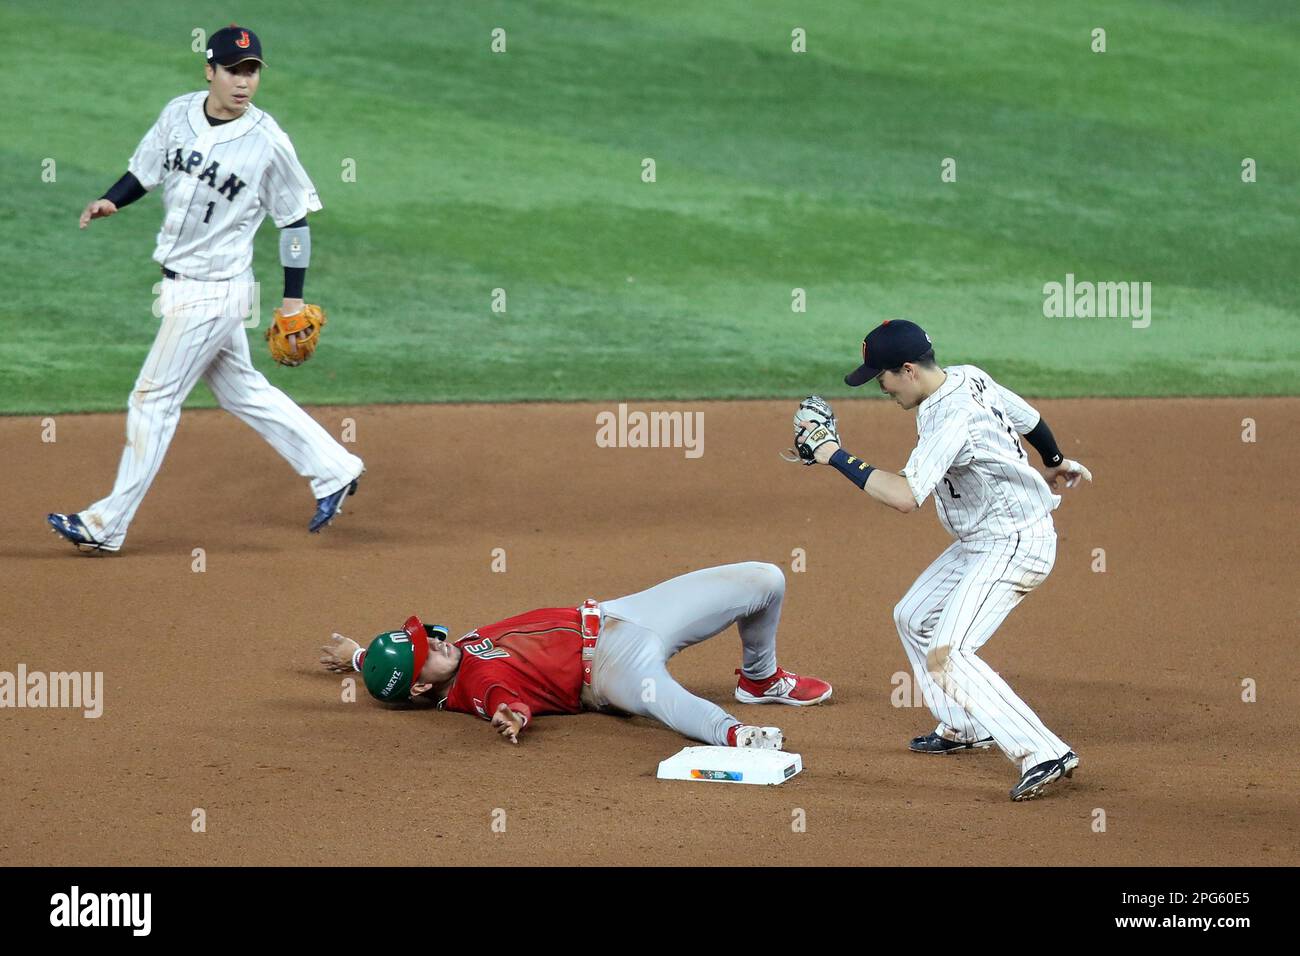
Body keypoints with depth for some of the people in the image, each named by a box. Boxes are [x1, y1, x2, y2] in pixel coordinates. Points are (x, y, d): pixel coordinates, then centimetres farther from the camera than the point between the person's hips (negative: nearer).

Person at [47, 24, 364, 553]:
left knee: (154, 399, -3)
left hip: (215, 290, -7)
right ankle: (333, 470, 29)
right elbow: (144, 171, 13)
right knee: (242, 391, 17)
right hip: (182, 285, 7)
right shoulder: (178, 114, -1)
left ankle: (106, 525, 5)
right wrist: (111, 201, -8)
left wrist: (293, 300, -6)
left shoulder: (268, 142, -16)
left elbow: (294, 217, -7)